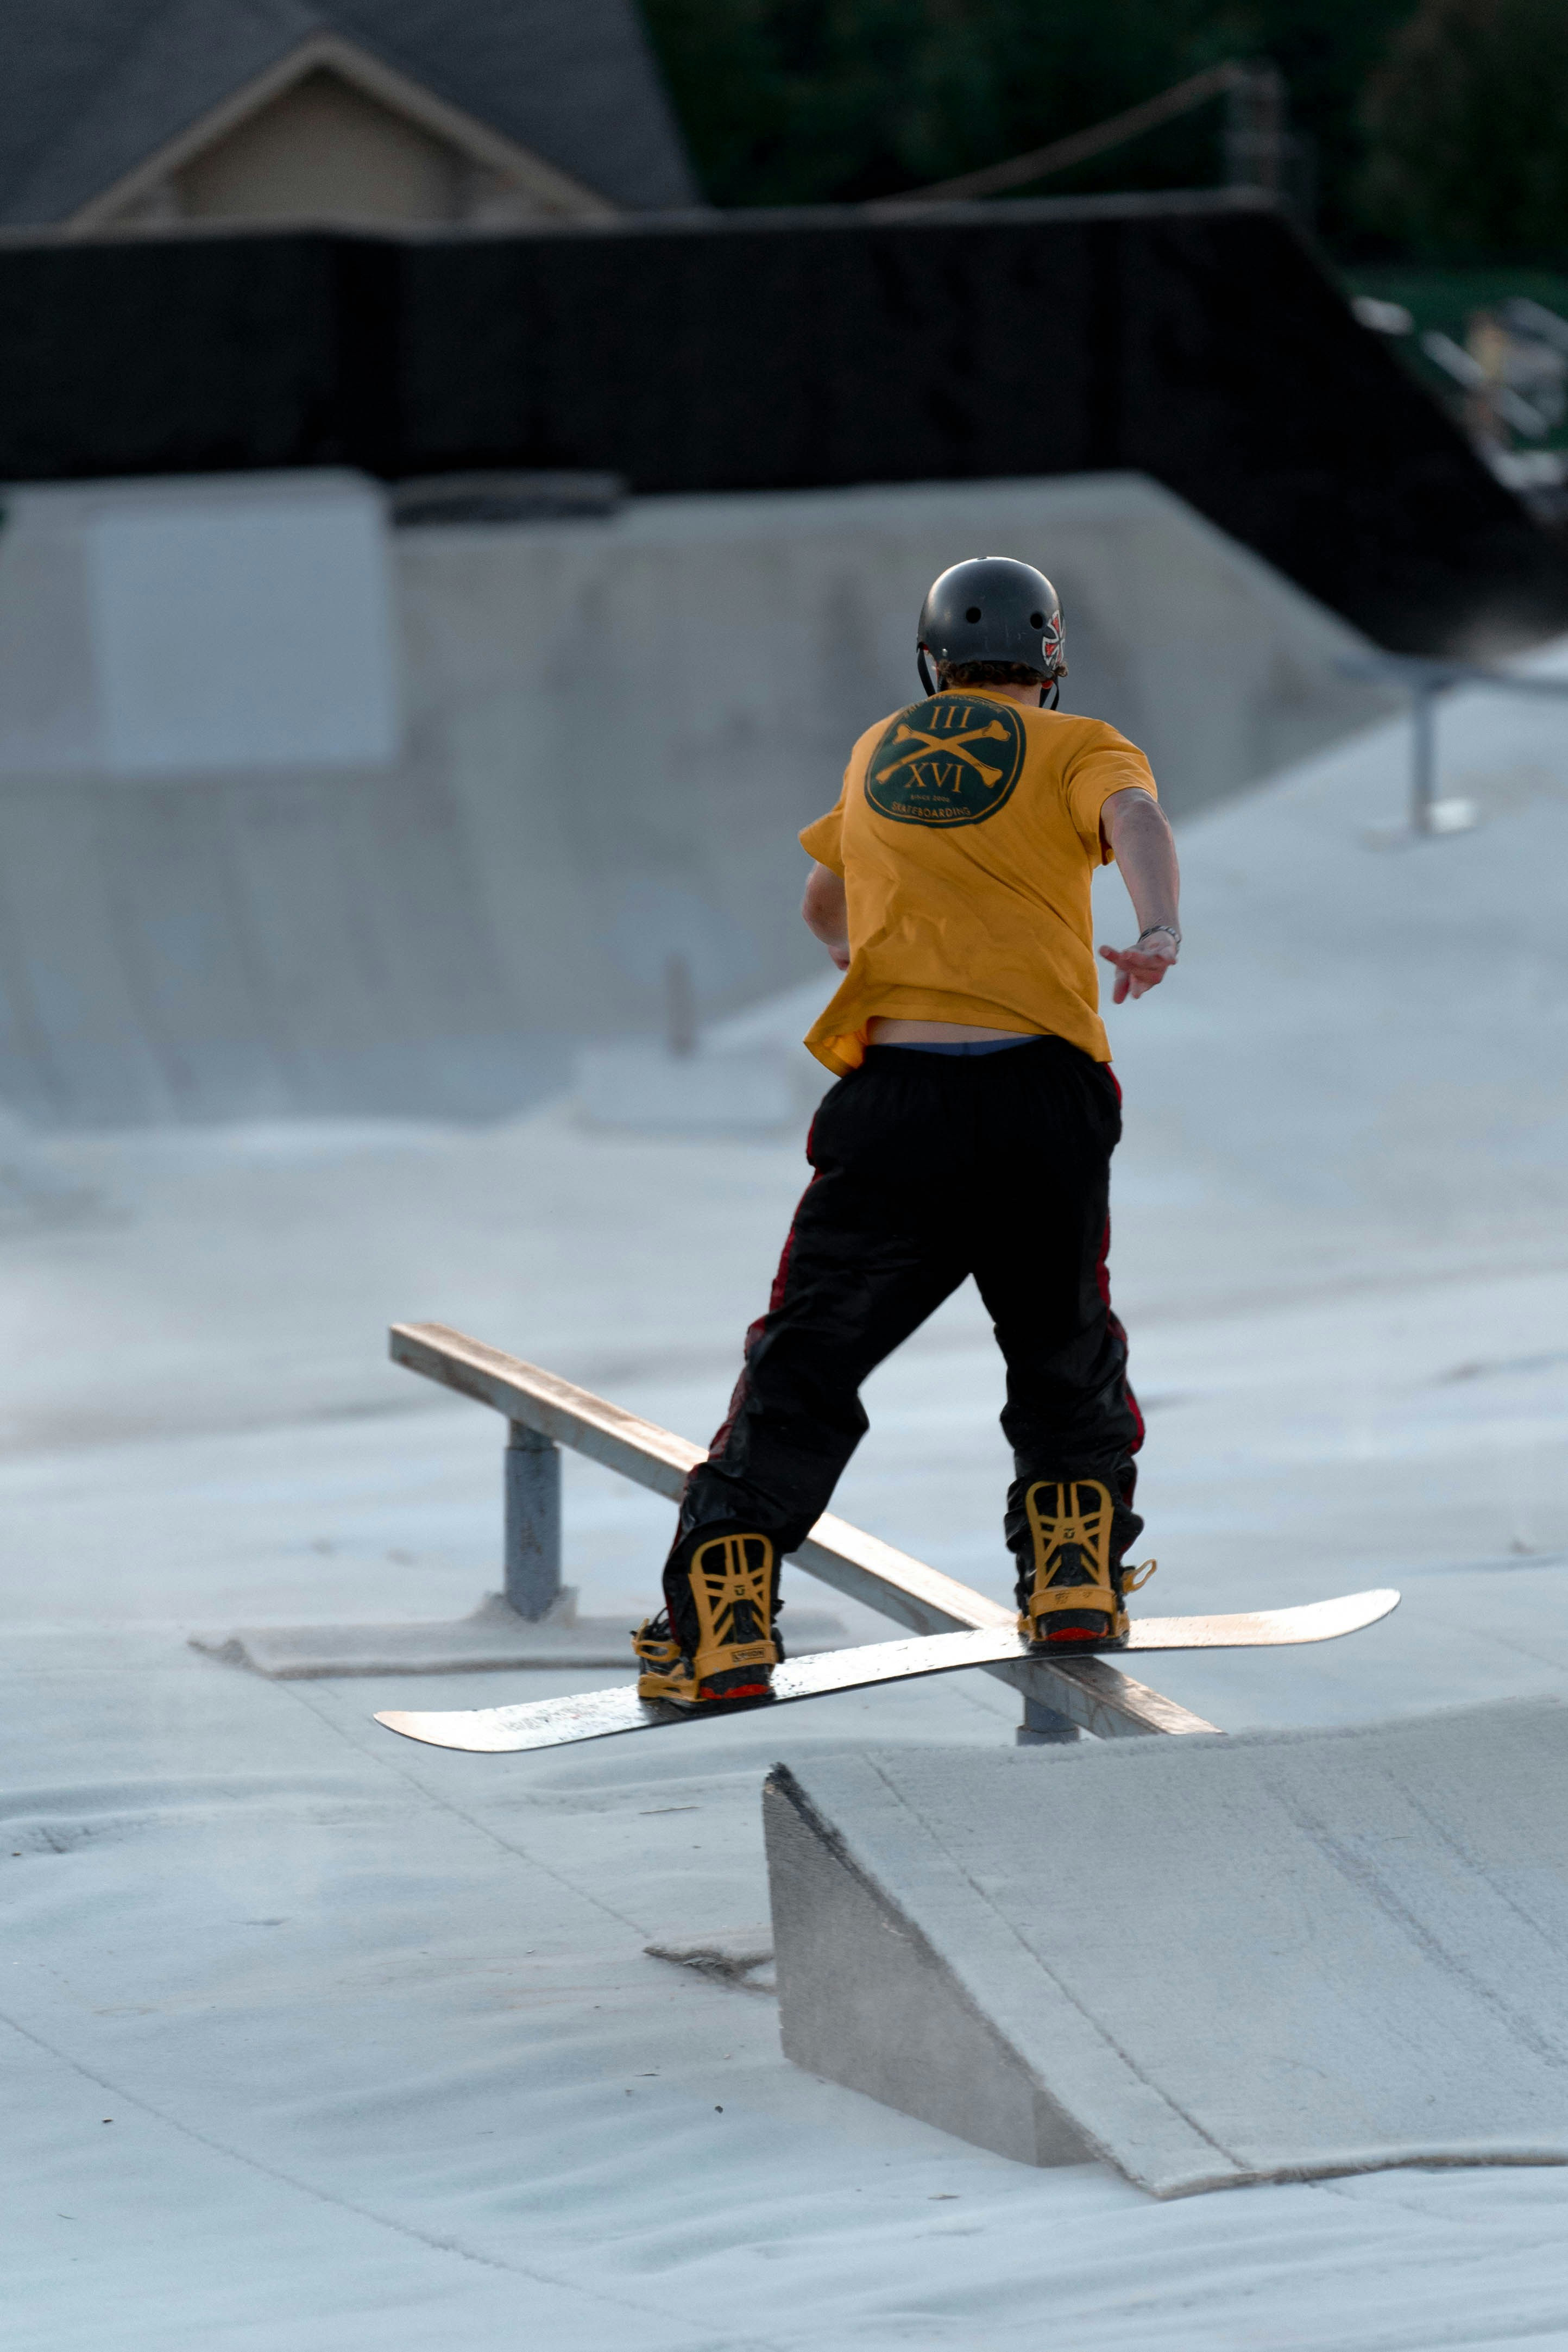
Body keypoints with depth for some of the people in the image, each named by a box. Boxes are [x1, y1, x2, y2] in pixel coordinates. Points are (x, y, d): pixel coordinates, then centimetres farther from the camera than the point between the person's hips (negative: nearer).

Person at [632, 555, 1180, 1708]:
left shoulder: (882, 750, 23)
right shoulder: (1080, 748, 11)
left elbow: (824, 906, 41)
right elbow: (1134, 815, -14)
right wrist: (1159, 932, -32)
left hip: (892, 1095, 2)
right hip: (1043, 1089, -2)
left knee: (804, 1367, 6)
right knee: (1067, 1355, 22)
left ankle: (721, 1618, -5)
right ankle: (1075, 1577, 18)